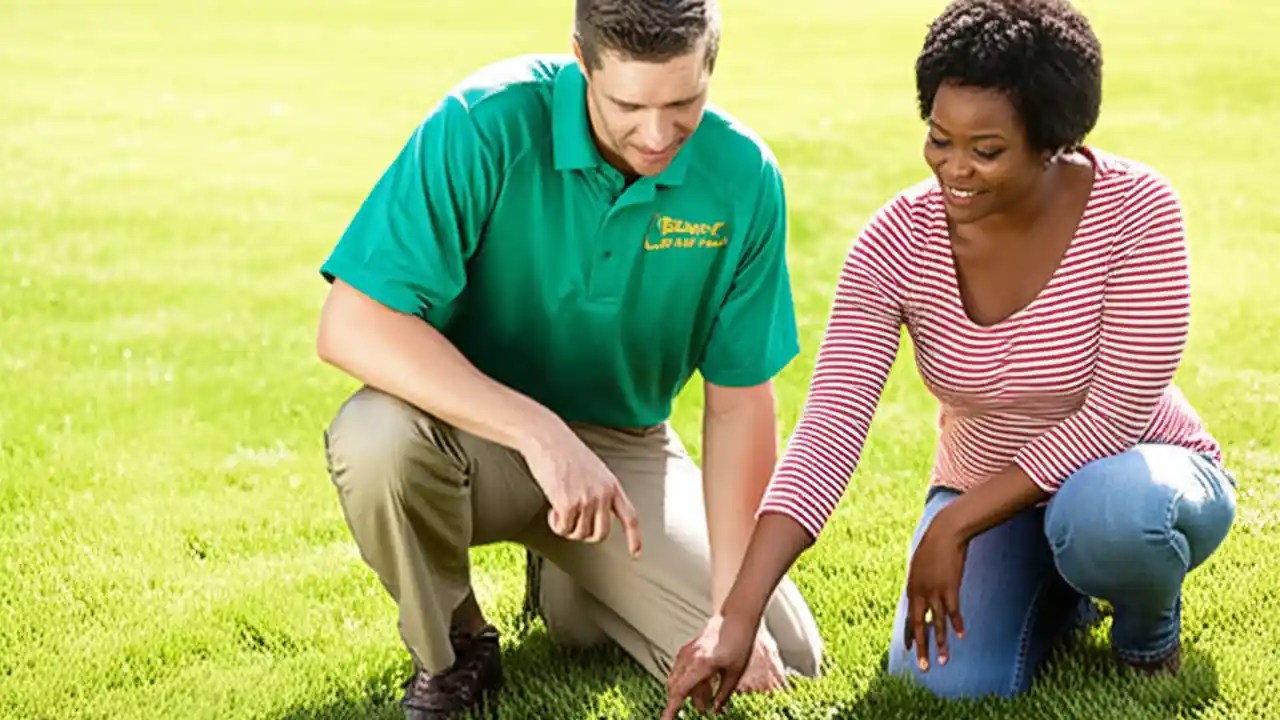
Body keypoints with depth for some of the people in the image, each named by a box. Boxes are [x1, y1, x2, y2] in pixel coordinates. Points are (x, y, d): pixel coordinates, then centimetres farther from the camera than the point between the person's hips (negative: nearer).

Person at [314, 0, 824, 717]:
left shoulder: (744, 176, -14)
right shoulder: (486, 125, -25)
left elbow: (738, 399, -7)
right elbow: (351, 325, -30)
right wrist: (540, 432, -38)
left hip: (623, 443, 3)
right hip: (477, 428, -3)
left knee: (784, 659, -9)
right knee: (376, 437, -37)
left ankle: (570, 584, 21)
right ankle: (452, 650, -5)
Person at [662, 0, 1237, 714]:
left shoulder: (1135, 210, -24)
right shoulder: (899, 242, -19)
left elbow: (1117, 413, -24)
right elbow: (828, 428, -27)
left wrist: (955, 524, -28)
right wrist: (737, 617, -37)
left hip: (1135, 475, -3)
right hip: (988, 498, 3)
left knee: (1110, 510, -38)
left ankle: (1149, 628, 0)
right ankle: (1054, 589, 14)